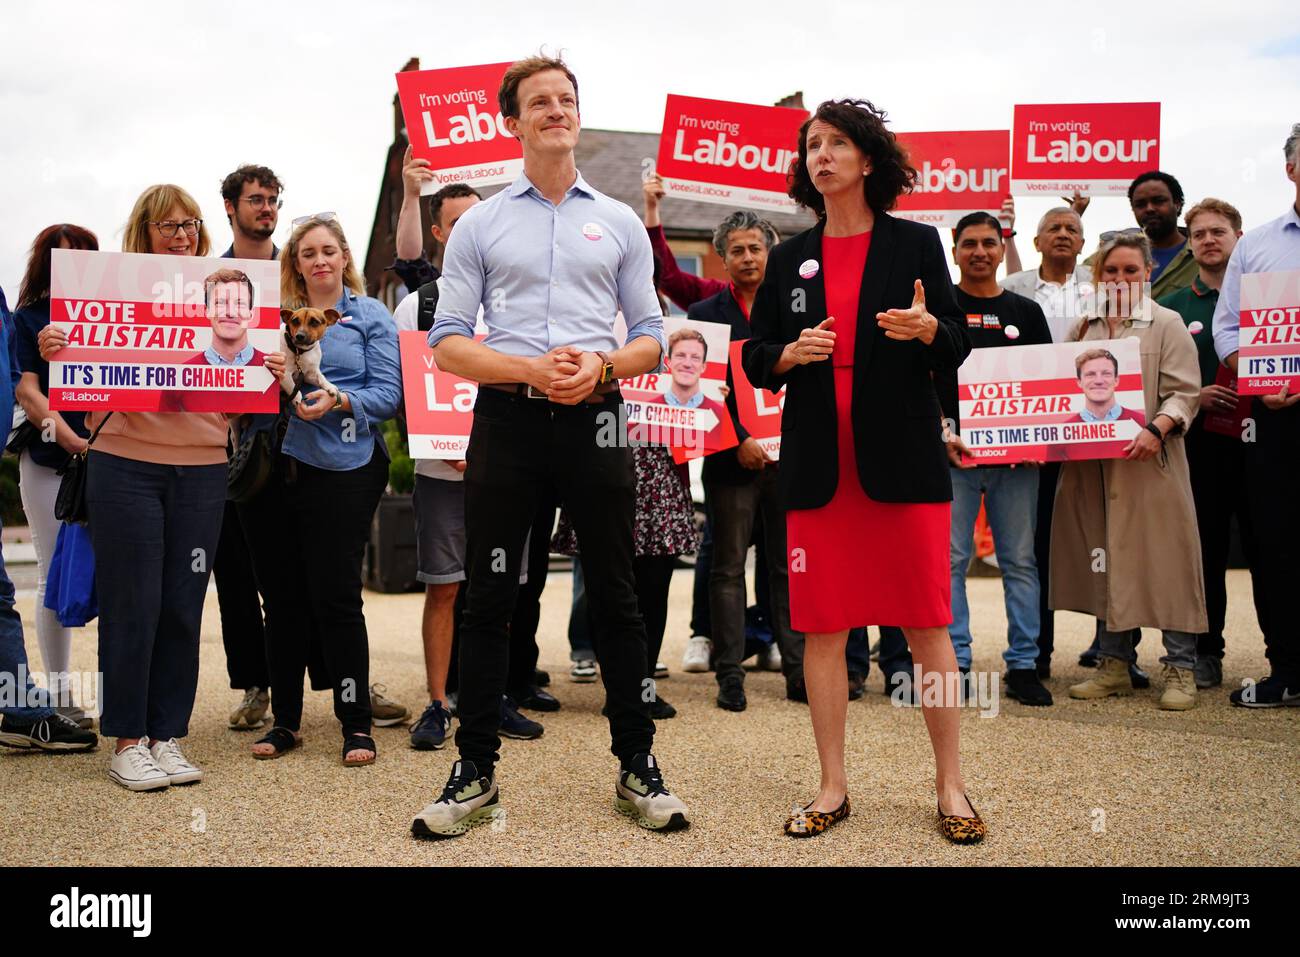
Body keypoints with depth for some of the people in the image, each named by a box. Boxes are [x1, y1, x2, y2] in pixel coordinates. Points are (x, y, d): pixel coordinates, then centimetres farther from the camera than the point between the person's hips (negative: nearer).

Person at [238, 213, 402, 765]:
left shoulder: (370, 316, 7)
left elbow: (389, 392, -1)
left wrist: (338, 401, -17)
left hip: (340, 469, -3)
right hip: (273, 465, 4)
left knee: (336, 596, -4)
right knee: (281, 597, 8)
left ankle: (356, 724, 6)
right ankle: (284, 719, 18)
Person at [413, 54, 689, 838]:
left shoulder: (619, 222, 12)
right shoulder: (480, 225, 8)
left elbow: (652, 337, 10)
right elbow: (448, 344, 2)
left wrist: (601, 367, -12)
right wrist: (532, 368, -14)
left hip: (594, 421, 1)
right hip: (507, 421, 0)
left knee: (616, 598, 5)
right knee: (489, 601, 3)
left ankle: (638, 766, 16)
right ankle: (476, 773, 15)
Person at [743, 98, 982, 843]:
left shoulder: (916, 243, 5)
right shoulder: (790, 258, 12)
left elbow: (958, 348, 4)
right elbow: (754, 359, 11)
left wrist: (928, 328, -17)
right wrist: (789, 354, -10)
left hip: (904, 460, -2)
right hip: (818, 466, 3)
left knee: (928, 625, 1)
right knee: (822, 630, 4)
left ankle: (952, 785, 14)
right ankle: (833, 788, 16)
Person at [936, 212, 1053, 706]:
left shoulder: (1026, 312, 12)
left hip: (1016, 455, 2)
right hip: (953, 452, -2)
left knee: (1020, 560, 4)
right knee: (951, 558, -1)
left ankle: (1023, 665, 11)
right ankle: (955, 662, 6)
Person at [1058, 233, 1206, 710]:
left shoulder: (1166, 324, 3)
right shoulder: (1084, 327, 14)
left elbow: (1184, 392, -4)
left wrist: (1156, 430, -21)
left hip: (1150, 462, -4)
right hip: (1093, 464, 4)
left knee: (1164, 561, -2)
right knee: (1105, 561, 9)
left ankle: (1180, 669, 8)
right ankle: (1114, 664, 19)